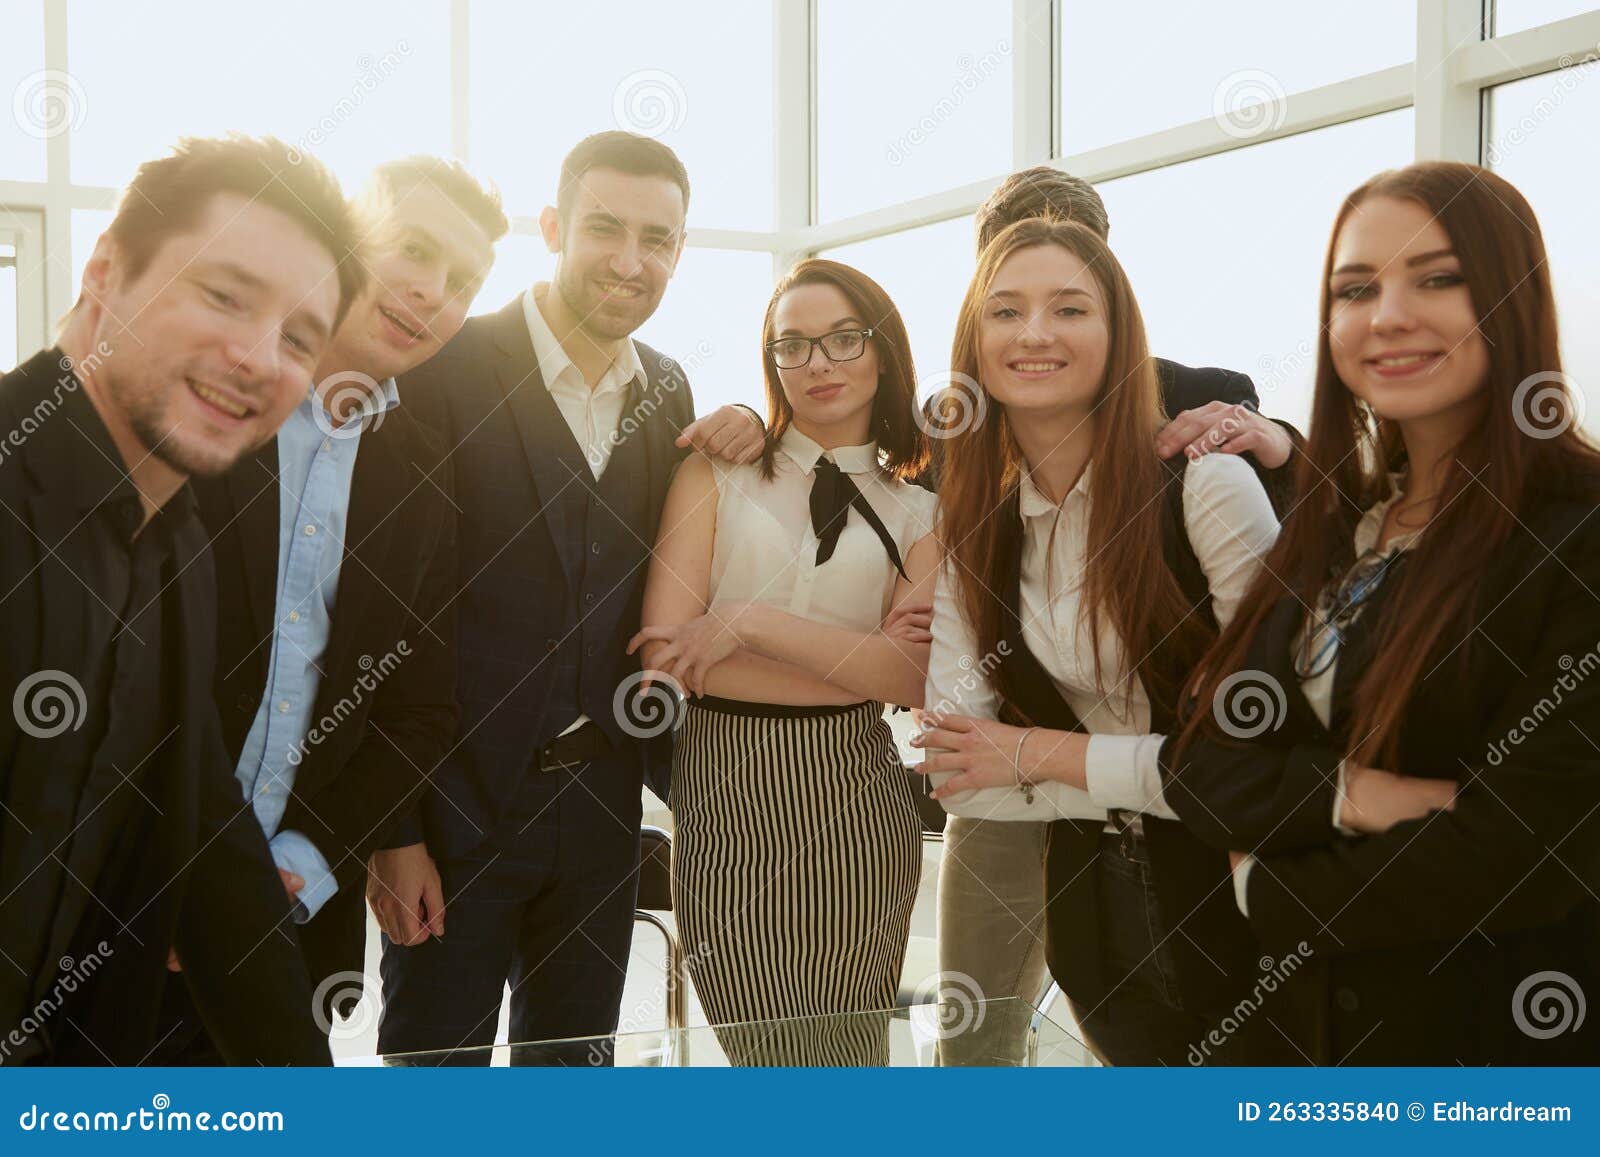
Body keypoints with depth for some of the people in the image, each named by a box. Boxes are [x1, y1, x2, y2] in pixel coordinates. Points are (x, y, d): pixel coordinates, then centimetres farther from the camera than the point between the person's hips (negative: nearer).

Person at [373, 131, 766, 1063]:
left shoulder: (669, 391, 7)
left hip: (604, 804, 5)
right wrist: (394, 831, -13)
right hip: (462, 803, -5)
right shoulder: (444, 370, -12)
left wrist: (741, 441, -1)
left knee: (575, 1059, 18)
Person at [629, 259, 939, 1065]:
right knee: (764, 1050, 1)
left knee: (850, 1046, 8)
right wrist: (854, 666, -8)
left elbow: (914, 678, -8)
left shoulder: (917, 514, 8)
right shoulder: (717, 474, 4)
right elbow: (665, 652, -7)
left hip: (852, 798, 1)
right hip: (724, 797, -1)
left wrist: (749, 621, -15)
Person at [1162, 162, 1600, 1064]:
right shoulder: (1327, 526, 4)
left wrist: (1269, 889, -10)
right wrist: (1352, 796, -22)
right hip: (1305, 1017, 6)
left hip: (1502, 1032, -5)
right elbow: (1205, 766, -2)